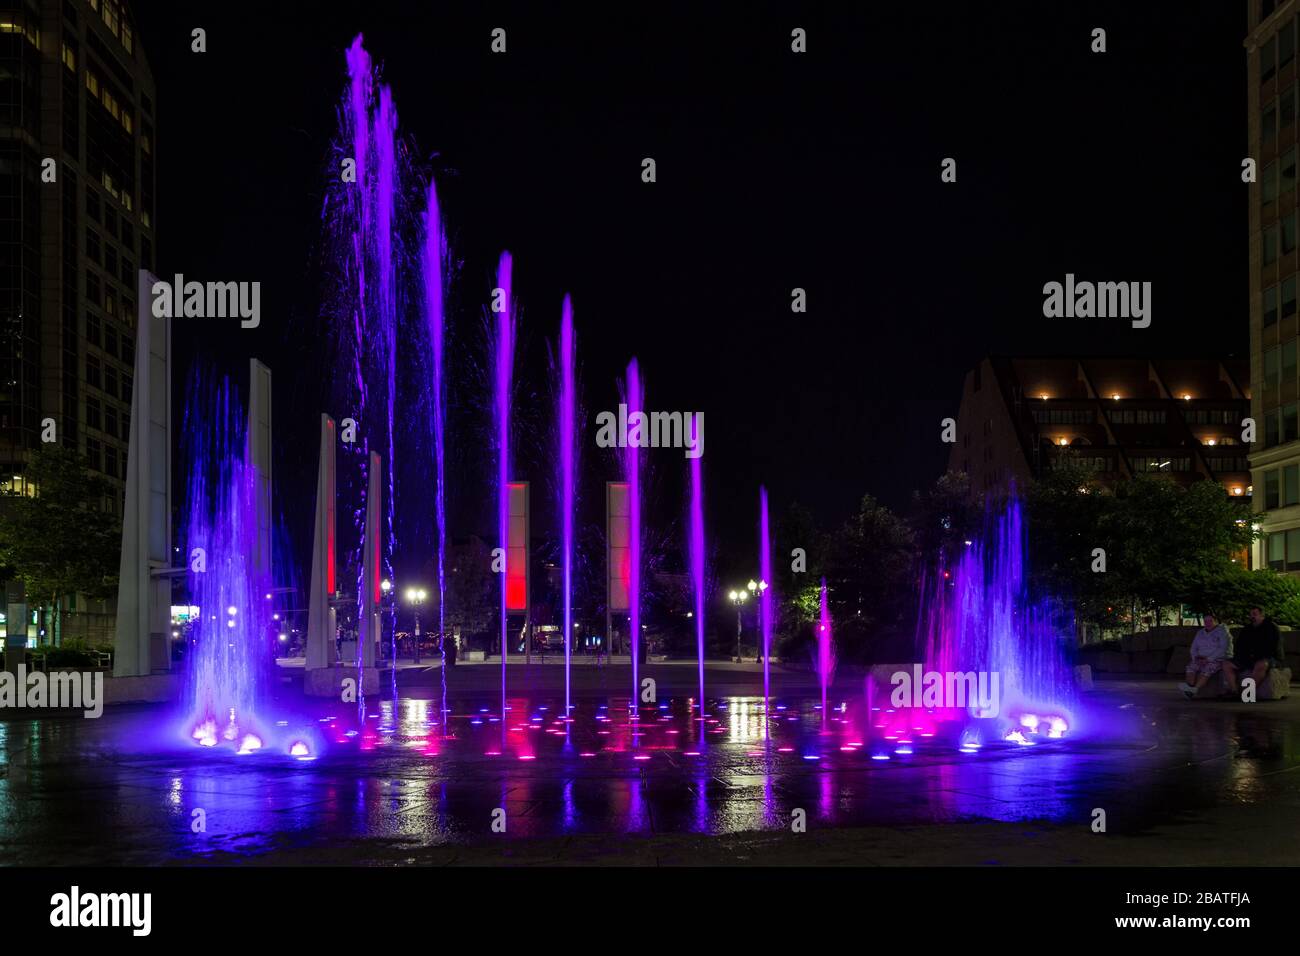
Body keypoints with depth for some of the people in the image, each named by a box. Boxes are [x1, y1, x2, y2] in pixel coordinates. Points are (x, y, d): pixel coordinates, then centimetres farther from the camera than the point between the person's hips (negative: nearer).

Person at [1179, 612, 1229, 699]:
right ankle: (1189, 688, -46)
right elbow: (1194, 648, 16)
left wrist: (1208, 659, -19)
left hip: (1217, 660, -5)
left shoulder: (1221, 632, 0)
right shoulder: (1200, 633, 19)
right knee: (1191, 666, -27)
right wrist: (1196, 658, -6)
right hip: (1202, 659, 5)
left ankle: (1195, 689, -56)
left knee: (1207, 667, -37)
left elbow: (1223, 649, -11)